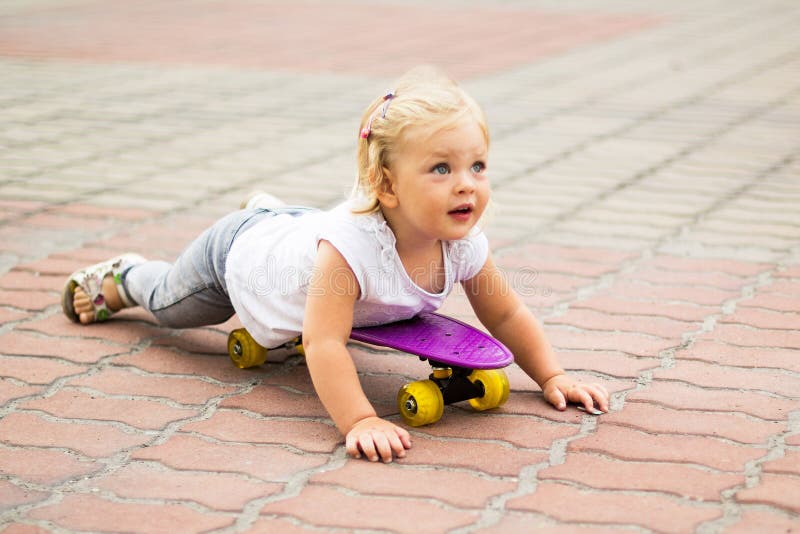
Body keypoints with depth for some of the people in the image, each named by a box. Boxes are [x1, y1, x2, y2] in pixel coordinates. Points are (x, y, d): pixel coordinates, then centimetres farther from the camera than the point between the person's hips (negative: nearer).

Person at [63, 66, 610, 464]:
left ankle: (271, 207, 57)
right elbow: (324, 343, -50)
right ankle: (121, 278, 56)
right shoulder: (352, 242, -49)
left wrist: (553, 376, -19)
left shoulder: (464, 246, -29)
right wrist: (359, 420, -56)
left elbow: (508, 315, -13)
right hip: (239, 249, -4)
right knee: (170, 301, 28)